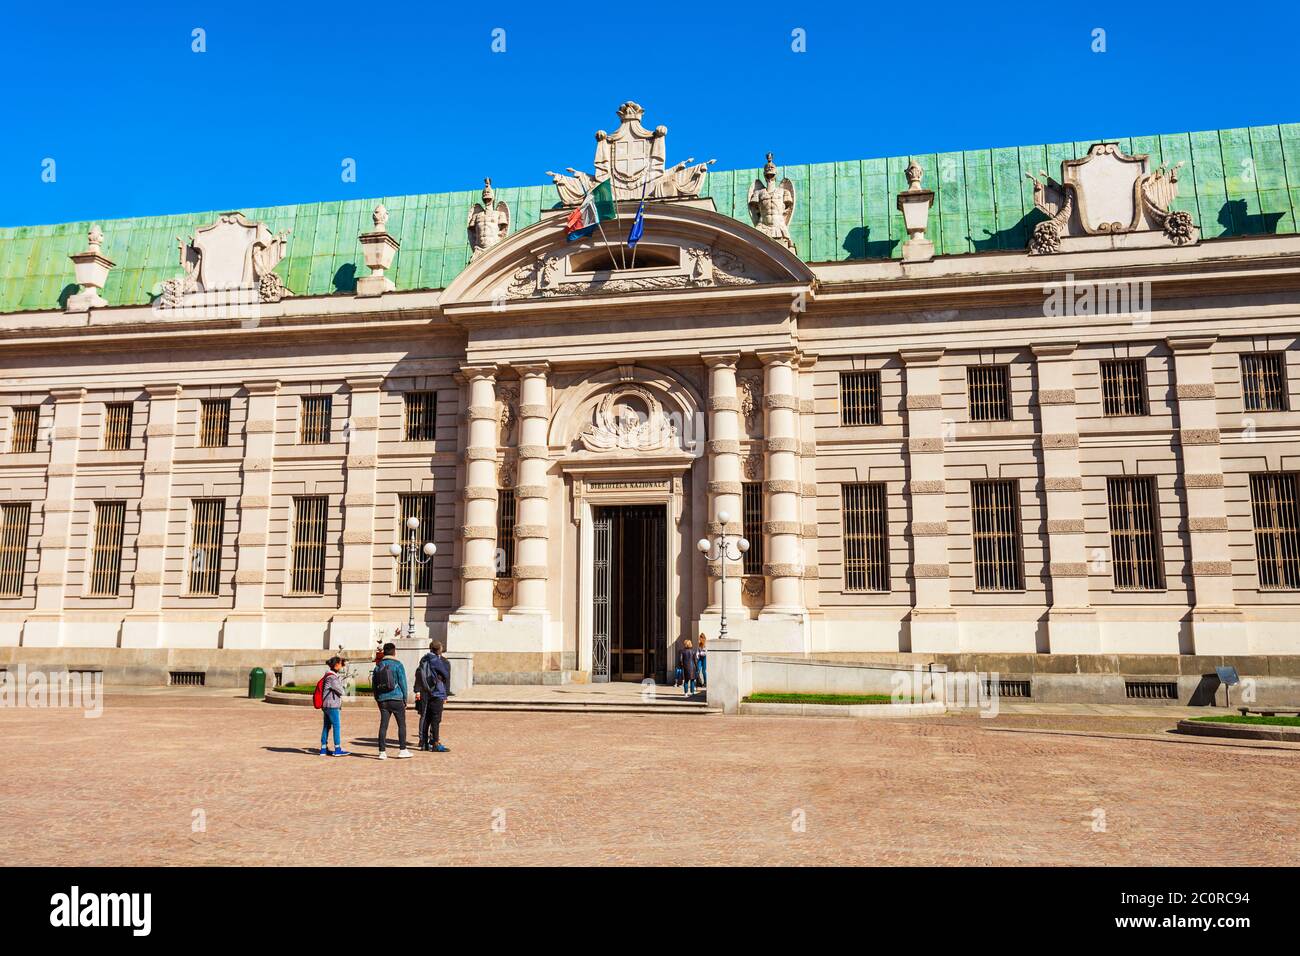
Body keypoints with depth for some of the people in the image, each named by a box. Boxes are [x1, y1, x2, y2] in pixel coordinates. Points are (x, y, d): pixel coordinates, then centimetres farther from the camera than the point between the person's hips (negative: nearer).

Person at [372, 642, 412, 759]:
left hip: (382, 700, 4)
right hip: (396, 698, -4)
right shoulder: (398, 665, -5)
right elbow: (402, 683, -6)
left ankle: (382, 752, 2)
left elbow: (374, 684, 13)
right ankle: (402, 750, 6)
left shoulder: (378, 666, 10)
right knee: (402, 724, 5)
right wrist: (405, 699, 2)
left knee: (383, 725, 5)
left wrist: (377, 699, 20)